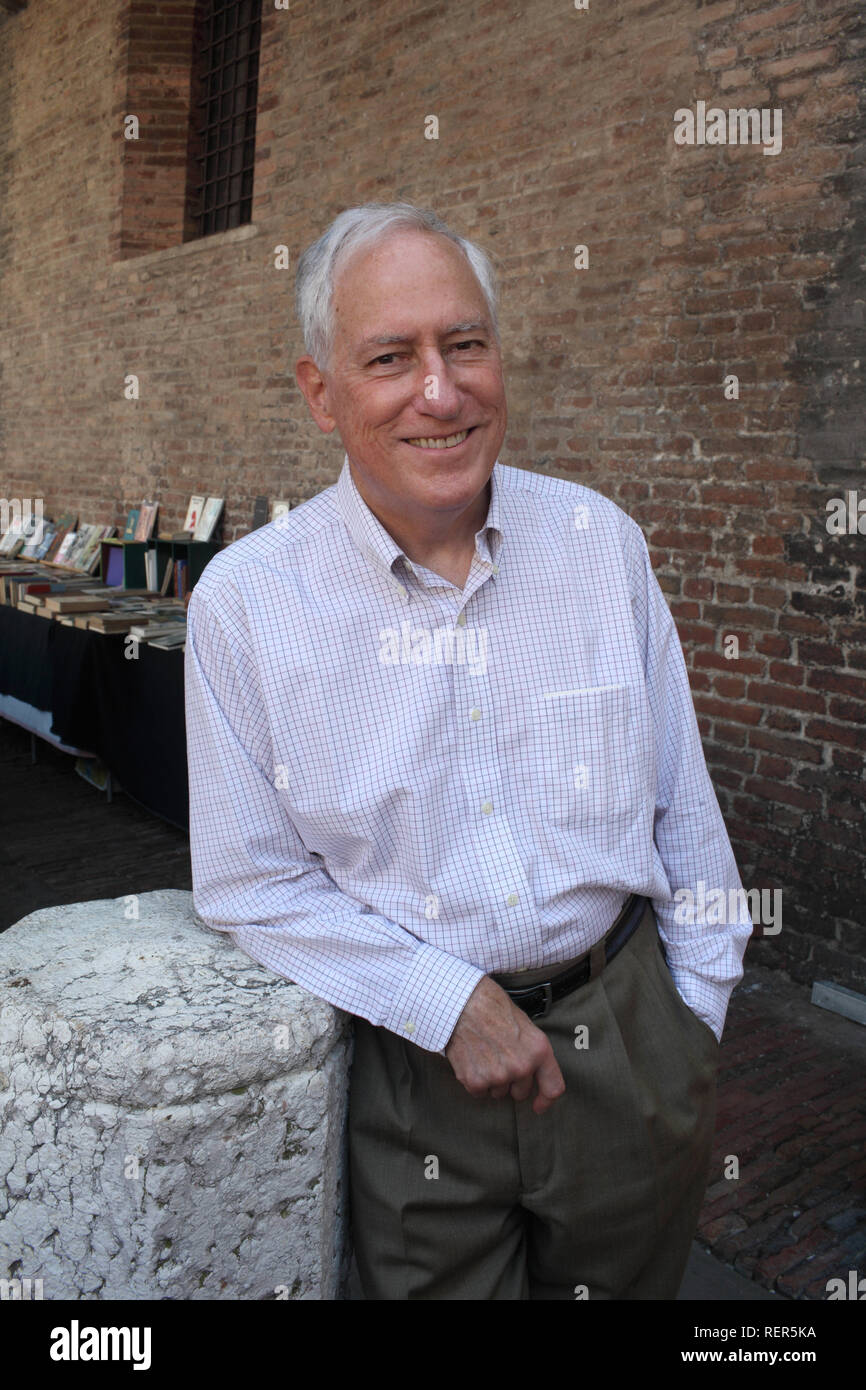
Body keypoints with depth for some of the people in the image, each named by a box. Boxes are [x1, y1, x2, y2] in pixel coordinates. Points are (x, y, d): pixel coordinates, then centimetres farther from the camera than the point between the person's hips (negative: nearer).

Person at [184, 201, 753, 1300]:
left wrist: (697, 1017, 6)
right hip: (417, 1069, -2)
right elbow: (250, 884, -8)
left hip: (628, 1044, 3)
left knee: (633, 1283, 22)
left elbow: (682, 808, 2)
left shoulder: (600, 539, -6)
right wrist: (452, 1004, -15)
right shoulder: (245, 600, -13)